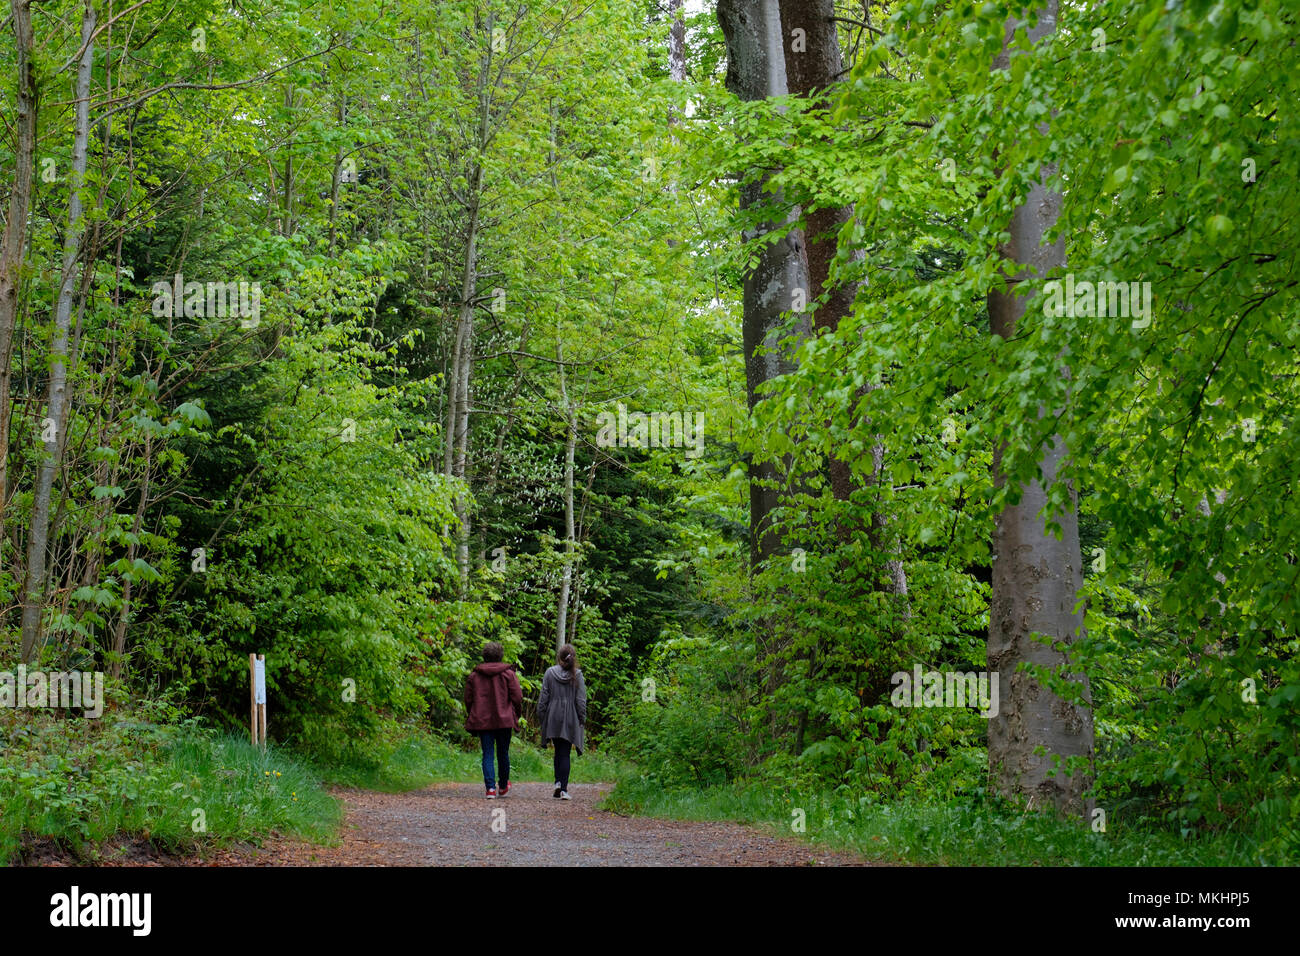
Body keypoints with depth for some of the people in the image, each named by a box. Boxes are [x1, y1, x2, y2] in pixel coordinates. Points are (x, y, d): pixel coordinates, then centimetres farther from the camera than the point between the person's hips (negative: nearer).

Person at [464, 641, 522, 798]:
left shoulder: (474, 676, 4)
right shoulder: (508, 674, -3)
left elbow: (468, 700, 7)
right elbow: (517, 697, -5)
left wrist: (473, 717, 20)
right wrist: (516, 715, 10)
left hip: (482, 721, 1)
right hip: (504, 720, -1)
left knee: (487, 754, 1)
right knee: (503, 754, 13)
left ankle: (490, 787, -13)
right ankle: (503, 786, 27)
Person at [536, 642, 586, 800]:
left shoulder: (550, 672, -2)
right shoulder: (577, 675, -4)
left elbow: (543, 698, 0)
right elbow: (581, 700, -3)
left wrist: (540, 716, 8)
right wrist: (582, 719, 4)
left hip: (553, 718, 1)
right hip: (570, 720, -1)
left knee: (558, 752, 15)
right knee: (565, 753, 1)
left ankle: (558, 783, 2)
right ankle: (563, 789, -6)